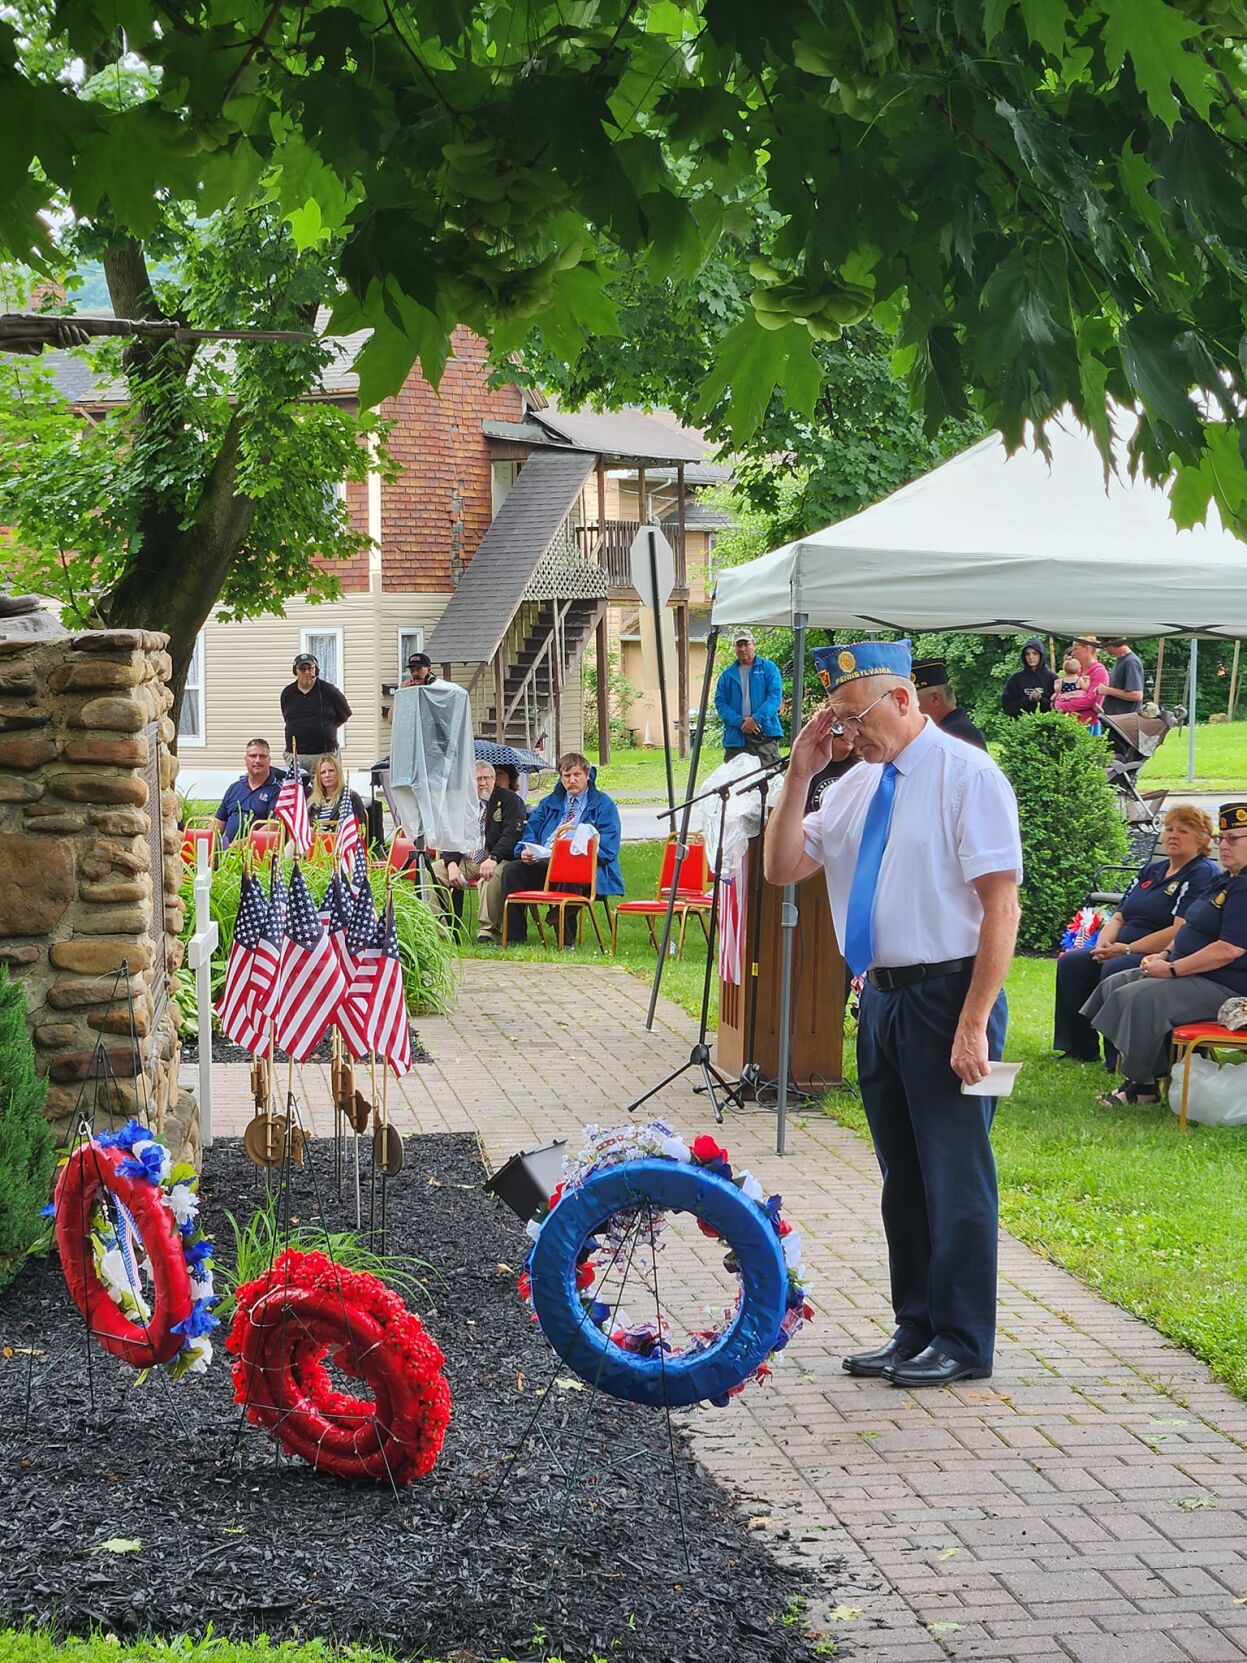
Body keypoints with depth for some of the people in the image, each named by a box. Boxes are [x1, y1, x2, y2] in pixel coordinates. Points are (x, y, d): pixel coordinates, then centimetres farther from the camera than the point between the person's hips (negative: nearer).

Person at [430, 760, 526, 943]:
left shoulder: (510, 800, 4)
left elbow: (512, 834, -9)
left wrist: (493, 859, -26)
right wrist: (452, 864, -7)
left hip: (495, 860, -5)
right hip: (465, 859, 5)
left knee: (490, 877, -40)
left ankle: (487, 931, -33)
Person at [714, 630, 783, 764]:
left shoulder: (769, 669, 7)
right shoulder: (727, 675, 14)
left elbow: (774, 697, -3)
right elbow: (720, 702, 6)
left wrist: (755, 719, -15)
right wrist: (740, 722, -10)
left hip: (765, 734, -3)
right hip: (736, 736, 3)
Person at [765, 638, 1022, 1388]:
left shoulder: (966, 775, -12)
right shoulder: (858, 784, 10)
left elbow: (1002, 906, -16)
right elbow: (784, 868, 11)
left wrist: (973, 1024, -20)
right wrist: (800, 772, -1)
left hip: (947, 996, -7)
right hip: (882, 996, 8)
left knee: (955, 1173, 0)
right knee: (902, 1176, 15)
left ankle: (962, 1343, 12)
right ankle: (916, 1331, 27)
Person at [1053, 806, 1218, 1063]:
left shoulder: (1203, 874, -8)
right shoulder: (1152, 871, 21)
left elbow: (1180, 932, -20)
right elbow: (1118, 918, 21)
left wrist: (1128, 949, -18)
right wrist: (1103, 944, -3)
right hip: (1124, 949, 9)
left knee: (1115, 970, -33)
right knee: (1071, 962, -9)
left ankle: (1121, 1061, -27)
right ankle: (1081, 1050, -4)